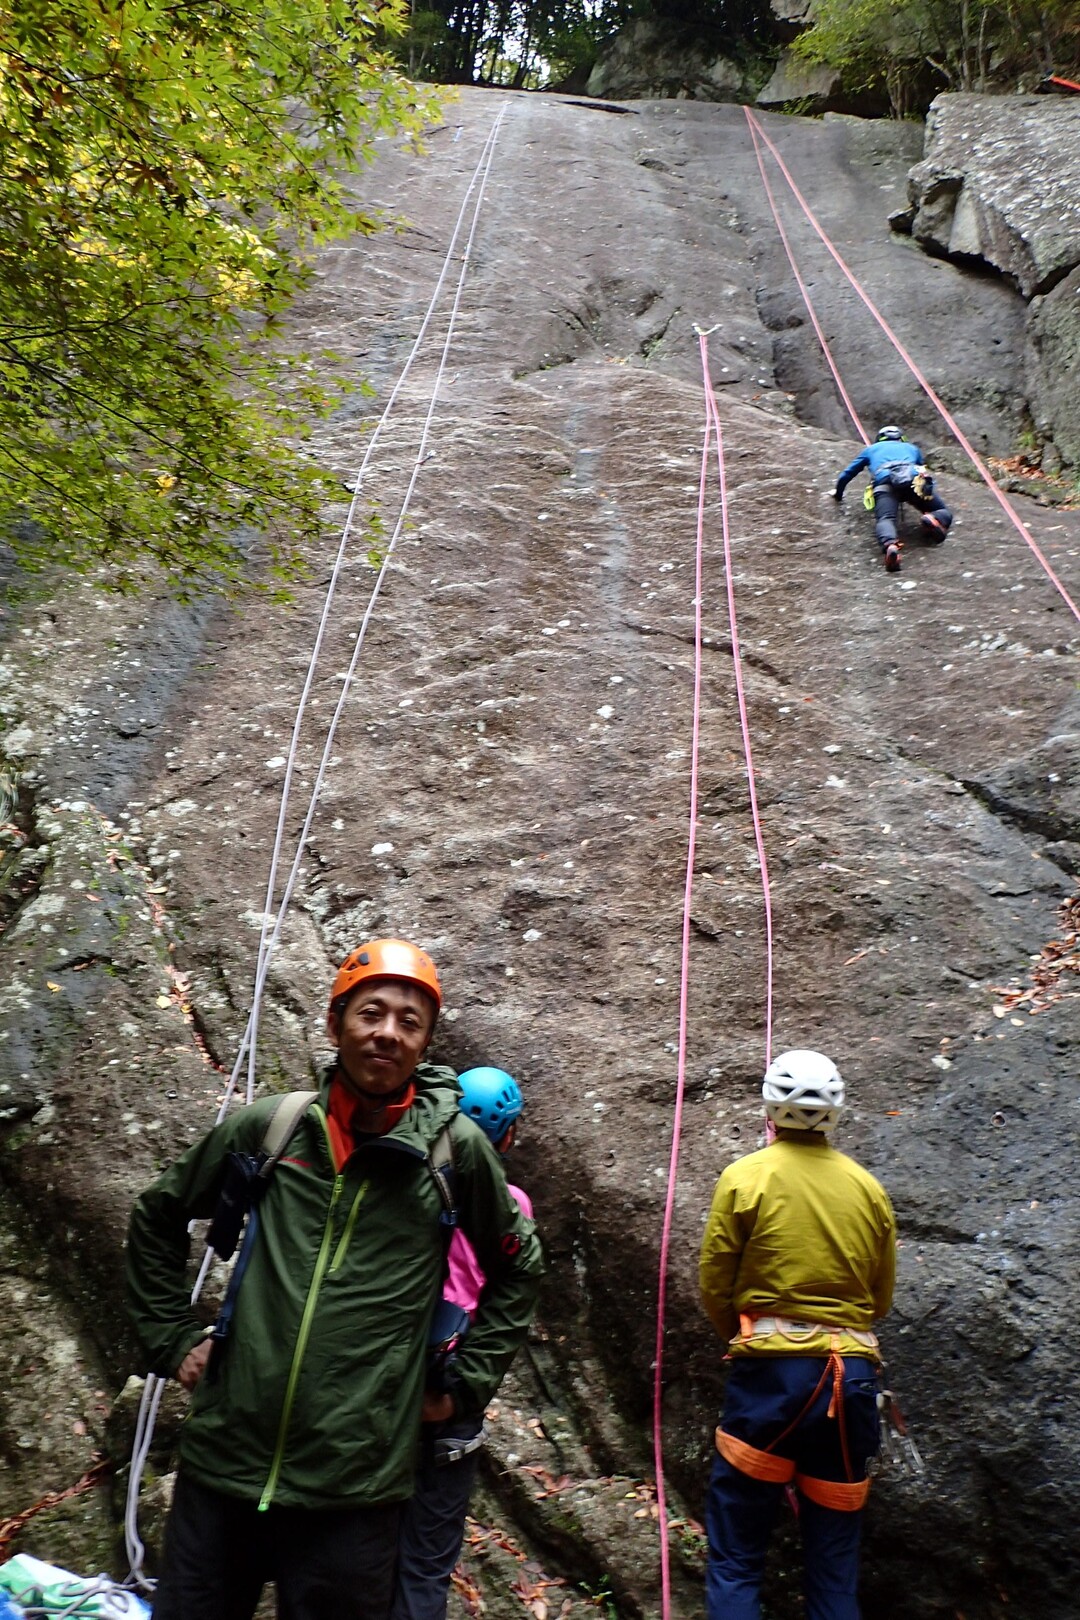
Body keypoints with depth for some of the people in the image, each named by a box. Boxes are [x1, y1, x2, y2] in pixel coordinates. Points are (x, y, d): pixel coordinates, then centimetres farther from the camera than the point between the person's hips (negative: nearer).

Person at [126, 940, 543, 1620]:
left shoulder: (456, 1147, -6)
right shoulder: (268, 1126, -2)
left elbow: (518, 1269, 10)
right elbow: (157, 1218, 14)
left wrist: (467, 1385, 6)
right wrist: (172, 1337, 8)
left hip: (352, 1489, -1)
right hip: (224, 1464, 2)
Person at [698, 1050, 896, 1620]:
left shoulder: (746, 1177, -6)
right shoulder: (868, 1188, 3)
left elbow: (715, 1285, -2)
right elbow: (882, 1296, 10)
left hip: (771, 1369, -3)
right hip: (853, 1375, 4)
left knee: (735, 1555, 7)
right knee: (835, 1558, 15)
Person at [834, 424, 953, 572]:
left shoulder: (871, 449, 40)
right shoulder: (912, 448, 43)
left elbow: (847, 474, 43)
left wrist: (838, 494, 62)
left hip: (885, 482, -1)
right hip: (915, 480, 1)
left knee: (885, 519, -22)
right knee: (943, 513, 11)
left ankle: (890, 544, -60)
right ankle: (934, 520, -28)